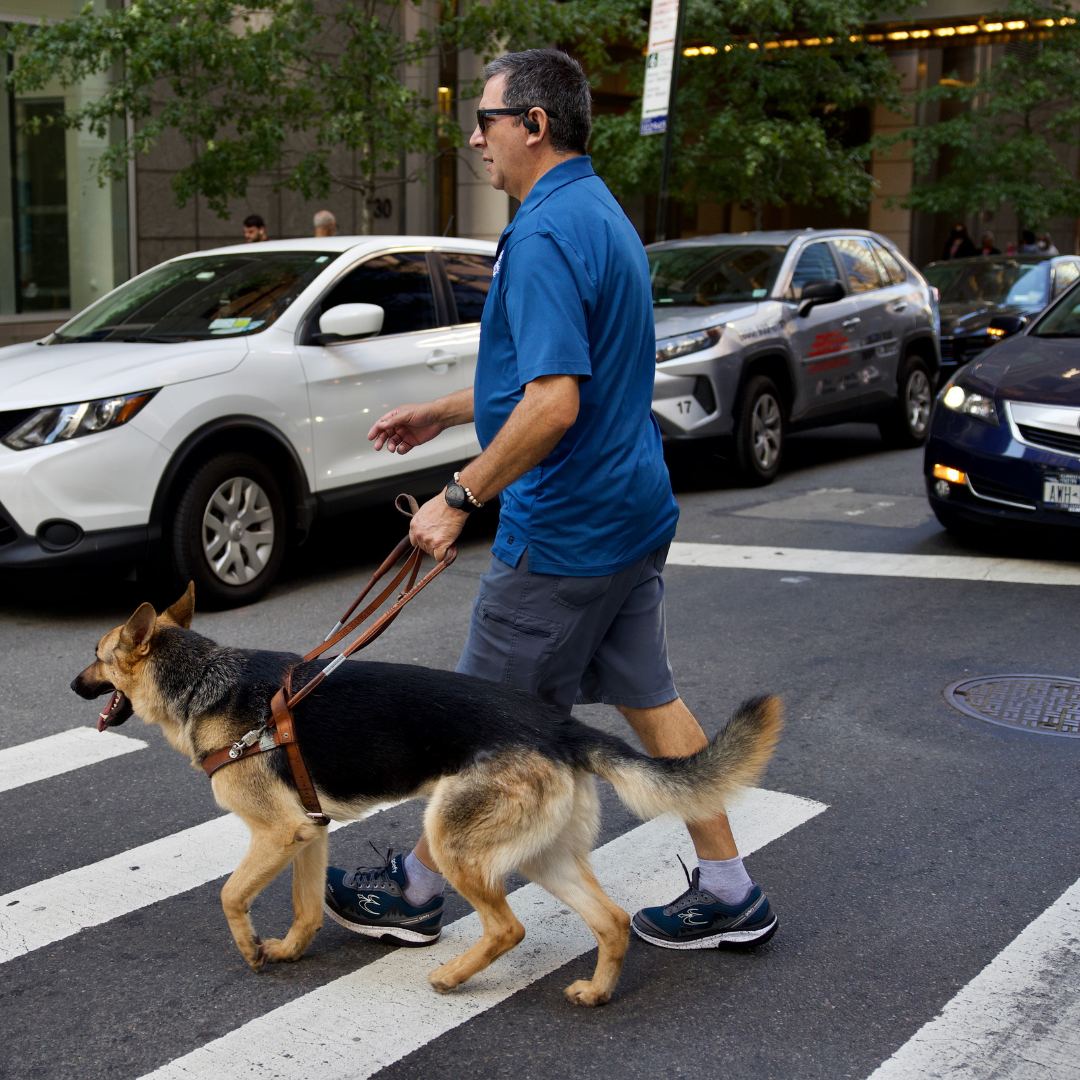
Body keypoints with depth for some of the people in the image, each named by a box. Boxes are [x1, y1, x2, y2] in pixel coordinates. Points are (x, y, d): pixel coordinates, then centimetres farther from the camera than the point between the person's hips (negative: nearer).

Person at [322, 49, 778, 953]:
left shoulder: (545, 236, -20)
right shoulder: (601, 214, 13)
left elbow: (553, 404, -29)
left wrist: (461, 497, -20)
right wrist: (442, 412, 26)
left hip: (564, 530, -10)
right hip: (633, 510, 10)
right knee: (649, 698, 15)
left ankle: (415, 891, 22)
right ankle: (729, 892, 22)